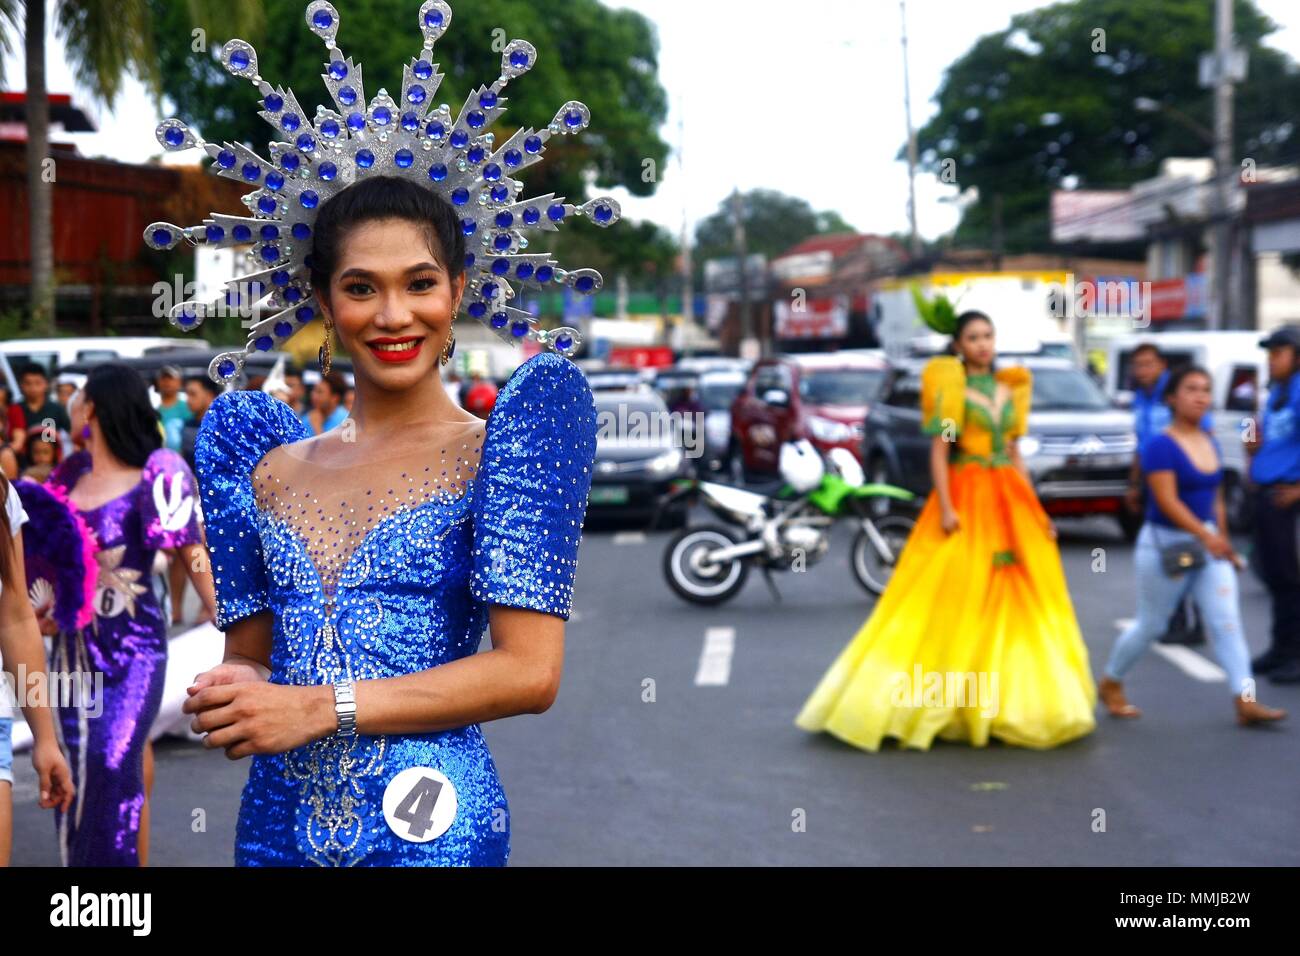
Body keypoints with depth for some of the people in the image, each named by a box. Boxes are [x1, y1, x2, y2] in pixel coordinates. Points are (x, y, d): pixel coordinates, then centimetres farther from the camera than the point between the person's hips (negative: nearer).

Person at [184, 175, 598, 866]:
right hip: (272, 827, 4)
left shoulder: (493, 451, -5)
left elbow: (530, 672, -12)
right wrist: (228, 698, -9)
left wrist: (323, 707, -16)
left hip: (428, 833, -4)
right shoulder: (271, 467, 9)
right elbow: (248, 658, 14)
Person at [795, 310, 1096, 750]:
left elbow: (1015, 453, 16)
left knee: (1018, 599, 6)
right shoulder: (949, 387, -3)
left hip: (1011, 502, 6)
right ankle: (936, 703, 2)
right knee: (953, 600, -5)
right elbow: (938, 451, -9)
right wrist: (945, 508, -18)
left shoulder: (1007, 388, 14)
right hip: (967, 499, -6)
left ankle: (1017, 702, 15)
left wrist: (1035, 509, 12)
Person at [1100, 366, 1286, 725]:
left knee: (1227, 620, -6)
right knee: (1150, 625, 7)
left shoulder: (1211, 444, 8)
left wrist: (1225, 543, 16)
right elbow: (1167, 500, -24)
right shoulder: (1161, 446, -16)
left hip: (1208, 542, 6)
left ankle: (1246, 701, -10)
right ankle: (1111, 684, 28)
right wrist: (1206, 536, -32)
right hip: (1166, 544, -6)